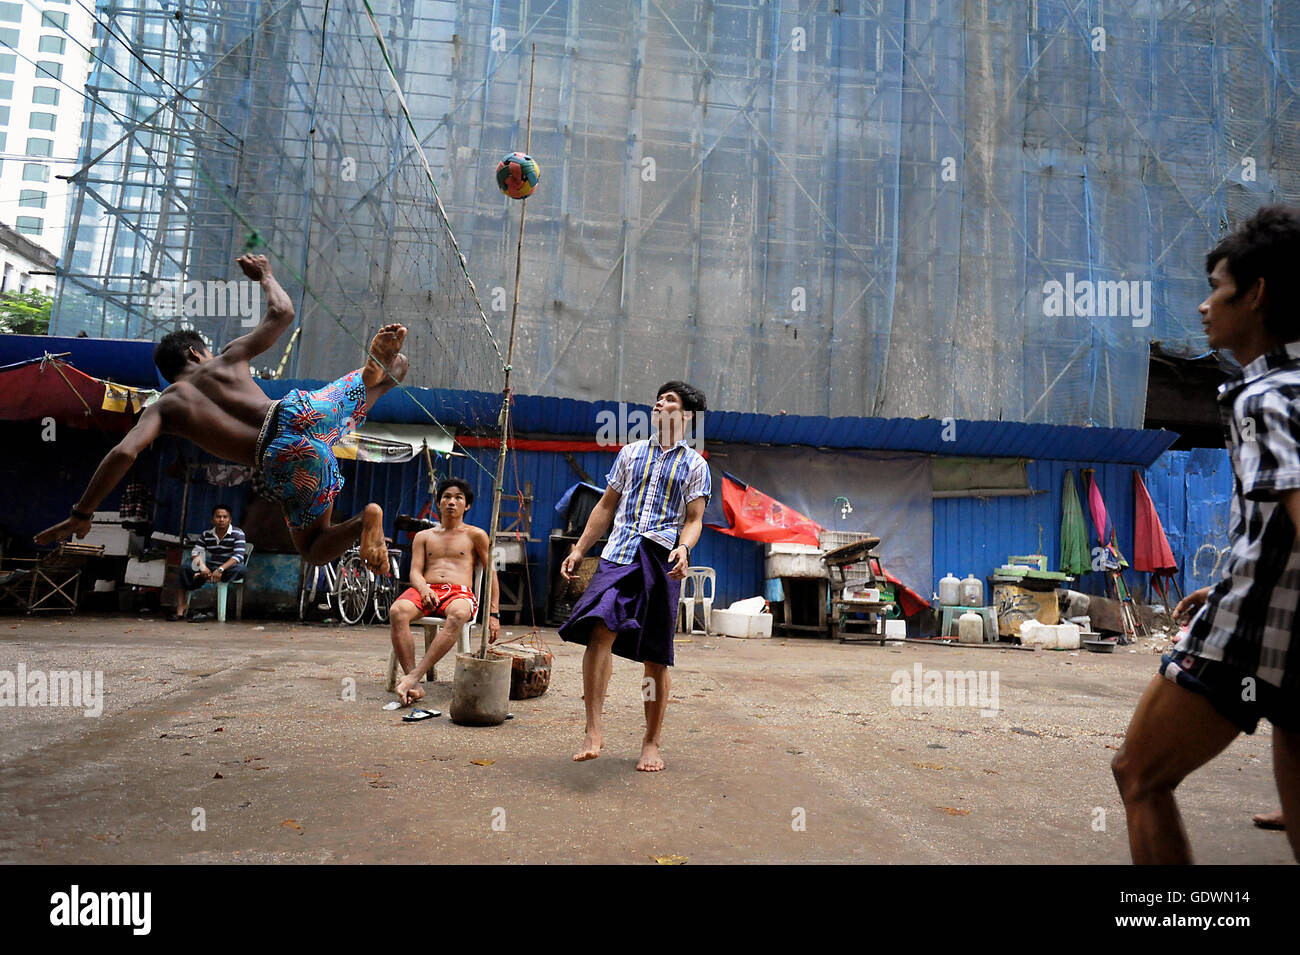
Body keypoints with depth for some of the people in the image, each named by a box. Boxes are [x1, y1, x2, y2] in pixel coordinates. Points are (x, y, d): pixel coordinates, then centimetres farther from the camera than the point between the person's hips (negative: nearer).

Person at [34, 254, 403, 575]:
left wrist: (80, 515, 13)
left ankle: (365, 519, -21)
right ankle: (379, 364, -20)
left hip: (284, 460, -2)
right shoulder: (227, 358, 23)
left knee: (315, 549, 16)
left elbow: (123, 453, 3)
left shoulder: (164, 407, 18)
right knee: (398, 363, 22)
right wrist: (265, 275, 45)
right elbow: (282, 312, 25)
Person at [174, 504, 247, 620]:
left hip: (228, 569, -4)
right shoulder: (207, 534, 5)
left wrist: (221, 569, -34)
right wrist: (202, 566, -21)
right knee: (184, 568, -14)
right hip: (210, 569, 4)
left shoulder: (237, 534, -9)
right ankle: (180, 608, -21)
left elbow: (238, 556, -21)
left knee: (239, 569, -37)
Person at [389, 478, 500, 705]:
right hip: (426, 590, 2)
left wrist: (493, 614, 4)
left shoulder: (475, 535, 17)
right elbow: (415, 572, 14)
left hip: (460, 592, -2)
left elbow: (491, 575, 14)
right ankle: (414, 687, -36)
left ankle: (414, 676, -45)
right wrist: (424, 589, -11)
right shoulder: (423, 536, 25)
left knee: (458, 614, -41)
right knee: (397, 611, -33)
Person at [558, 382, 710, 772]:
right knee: (600, 629, -22)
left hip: (662, 560, -1)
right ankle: (594, 732, -18)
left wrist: (683, 549, -17)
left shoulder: (695, 465, 11)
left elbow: (694, 519, 5)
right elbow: (606, 505, 19)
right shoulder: (630, 453, 18)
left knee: (656, 656, 2)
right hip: (618, 554, 1)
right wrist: (579, 549, 12)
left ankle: (652, 742, 16)